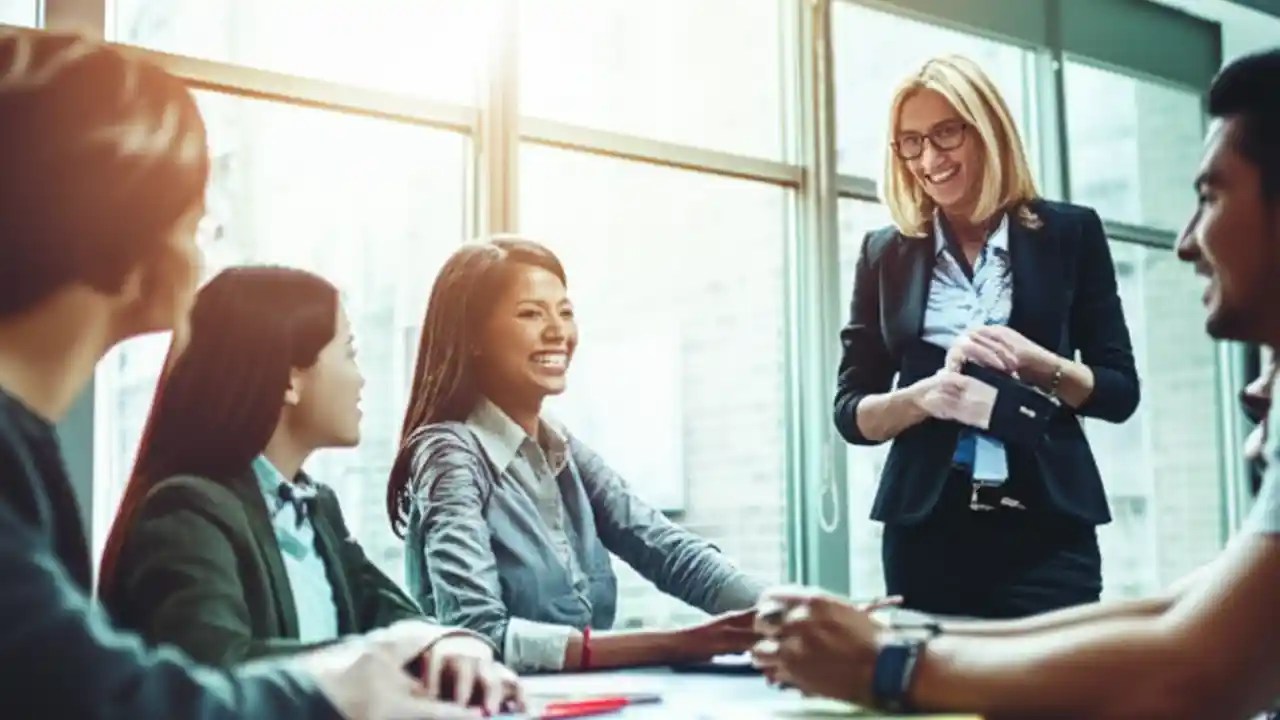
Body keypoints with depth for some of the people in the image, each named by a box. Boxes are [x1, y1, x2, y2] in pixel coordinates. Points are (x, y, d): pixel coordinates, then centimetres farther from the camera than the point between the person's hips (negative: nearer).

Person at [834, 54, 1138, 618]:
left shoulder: (1069, 233, 6)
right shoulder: (886, 254, 9)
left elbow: (1120, 392, 6)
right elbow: (850, 412, 7)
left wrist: (1033, 361, -13)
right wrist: (928, 394, -13)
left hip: (1047, 529, -1)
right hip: (927, 532, 1)